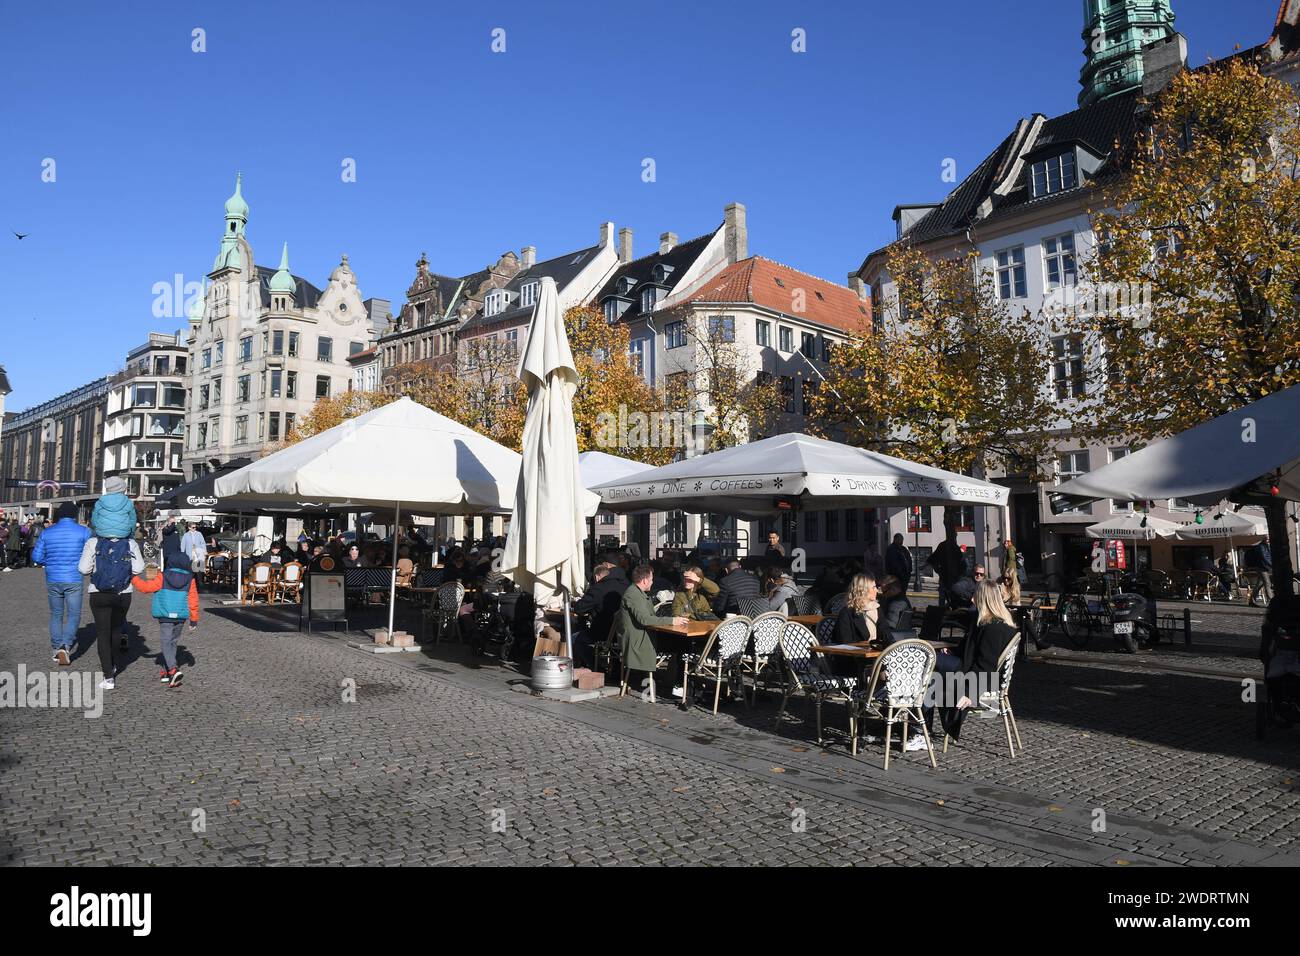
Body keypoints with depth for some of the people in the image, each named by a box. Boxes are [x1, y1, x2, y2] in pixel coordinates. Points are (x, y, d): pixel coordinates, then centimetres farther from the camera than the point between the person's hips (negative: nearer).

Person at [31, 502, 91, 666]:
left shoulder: (47, 533, 2)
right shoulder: (84, 531, -6)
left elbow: (36, 556, 2)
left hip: (53, 580, 3)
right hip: (74, 580, -3)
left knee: (56, 614, 16)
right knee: (73, 615, 3)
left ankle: (56, 648, 18)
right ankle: (66, 646, -15)